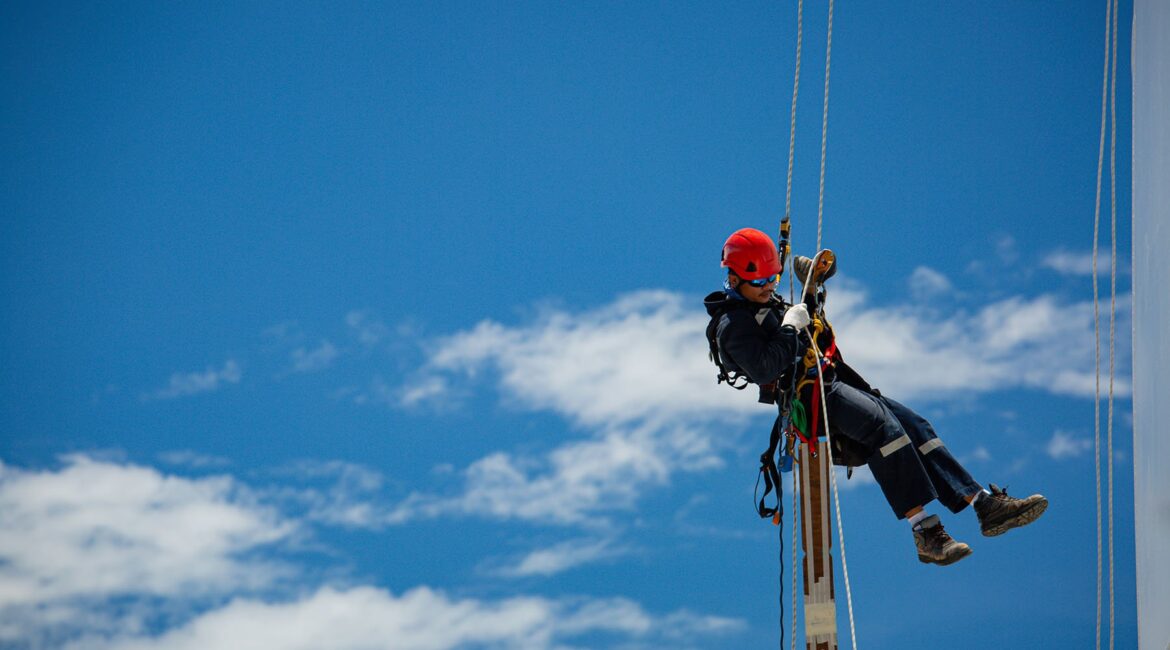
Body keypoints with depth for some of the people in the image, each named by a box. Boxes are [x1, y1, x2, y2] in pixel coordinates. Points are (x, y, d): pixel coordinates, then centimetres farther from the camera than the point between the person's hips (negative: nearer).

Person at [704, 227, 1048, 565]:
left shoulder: (769, 303, 23)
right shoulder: (733, 324, -7)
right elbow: (763, 370, -23)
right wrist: (790, 327, -18)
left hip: (831, 383, 10)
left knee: (913, 424, -6)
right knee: (883, 424, -30)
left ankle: (986, 504, -11)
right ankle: (926, 533, -36)